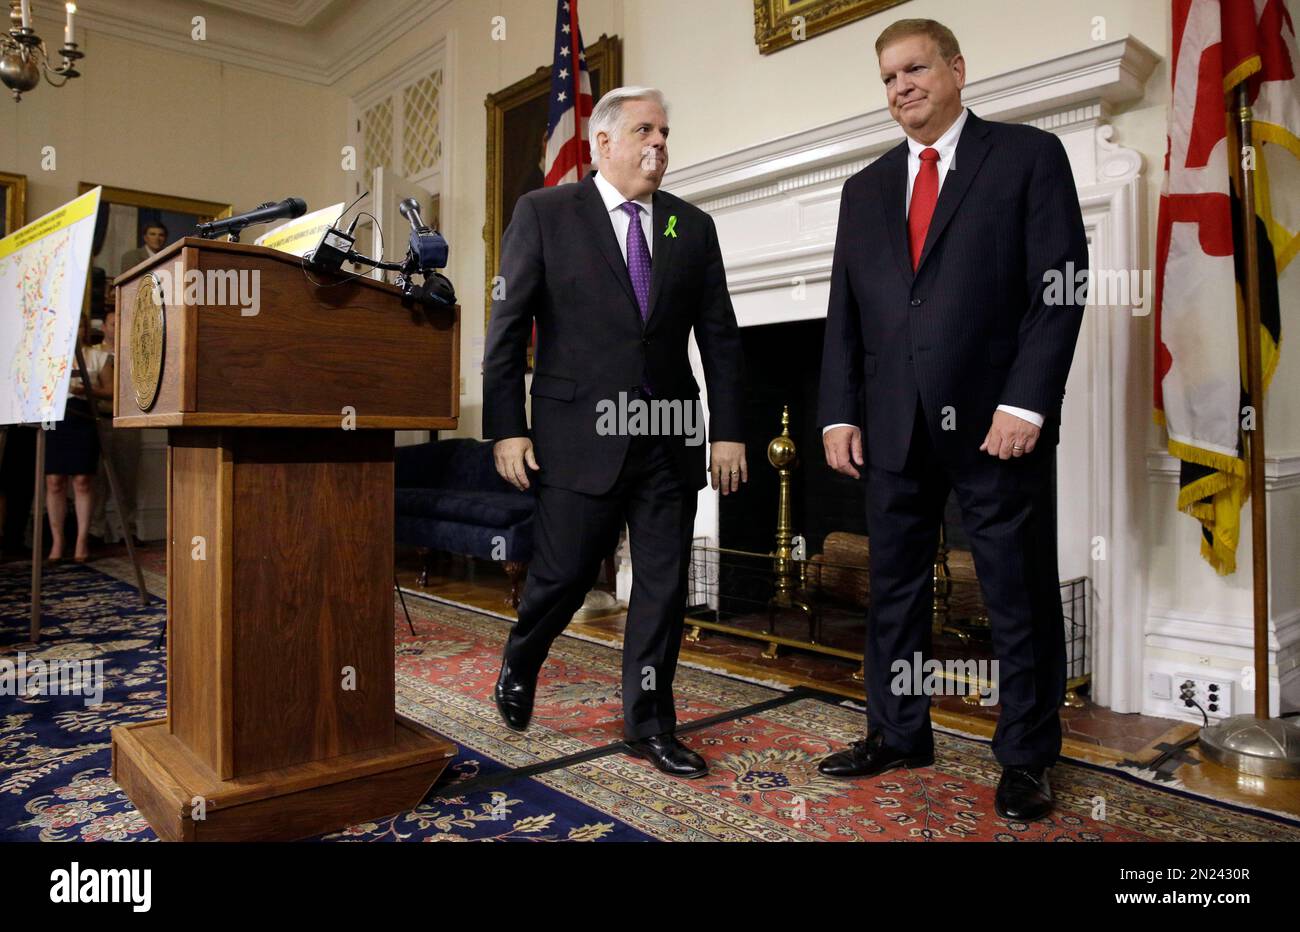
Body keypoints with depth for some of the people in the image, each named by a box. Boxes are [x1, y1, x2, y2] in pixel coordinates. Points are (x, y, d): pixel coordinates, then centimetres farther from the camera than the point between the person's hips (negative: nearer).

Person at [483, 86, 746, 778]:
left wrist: (728, 431, 3)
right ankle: (519, 665, 36)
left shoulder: (693, 226, 12)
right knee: (563, 574, 4)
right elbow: (507, 327, -1)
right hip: (578, 435, -3)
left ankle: (649, 725, 23)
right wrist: (507, 429, -8)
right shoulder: (544, 213, 3)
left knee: (663, 587, 7)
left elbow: (720, 337, 9)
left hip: (671, 440, 4)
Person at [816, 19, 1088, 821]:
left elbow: (1061, 286, -5)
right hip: (895, 425, 4)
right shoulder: (866, 188, 16)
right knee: (894, 591, 11)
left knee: (1022, 598, 5)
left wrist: (1025, 402, -15)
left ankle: (1026, 757, 20)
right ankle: (898, 733, 26)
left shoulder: (1029, 155, 3)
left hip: (996, 420, -4)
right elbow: (844, 313, 12)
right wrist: (840, 413, 3)